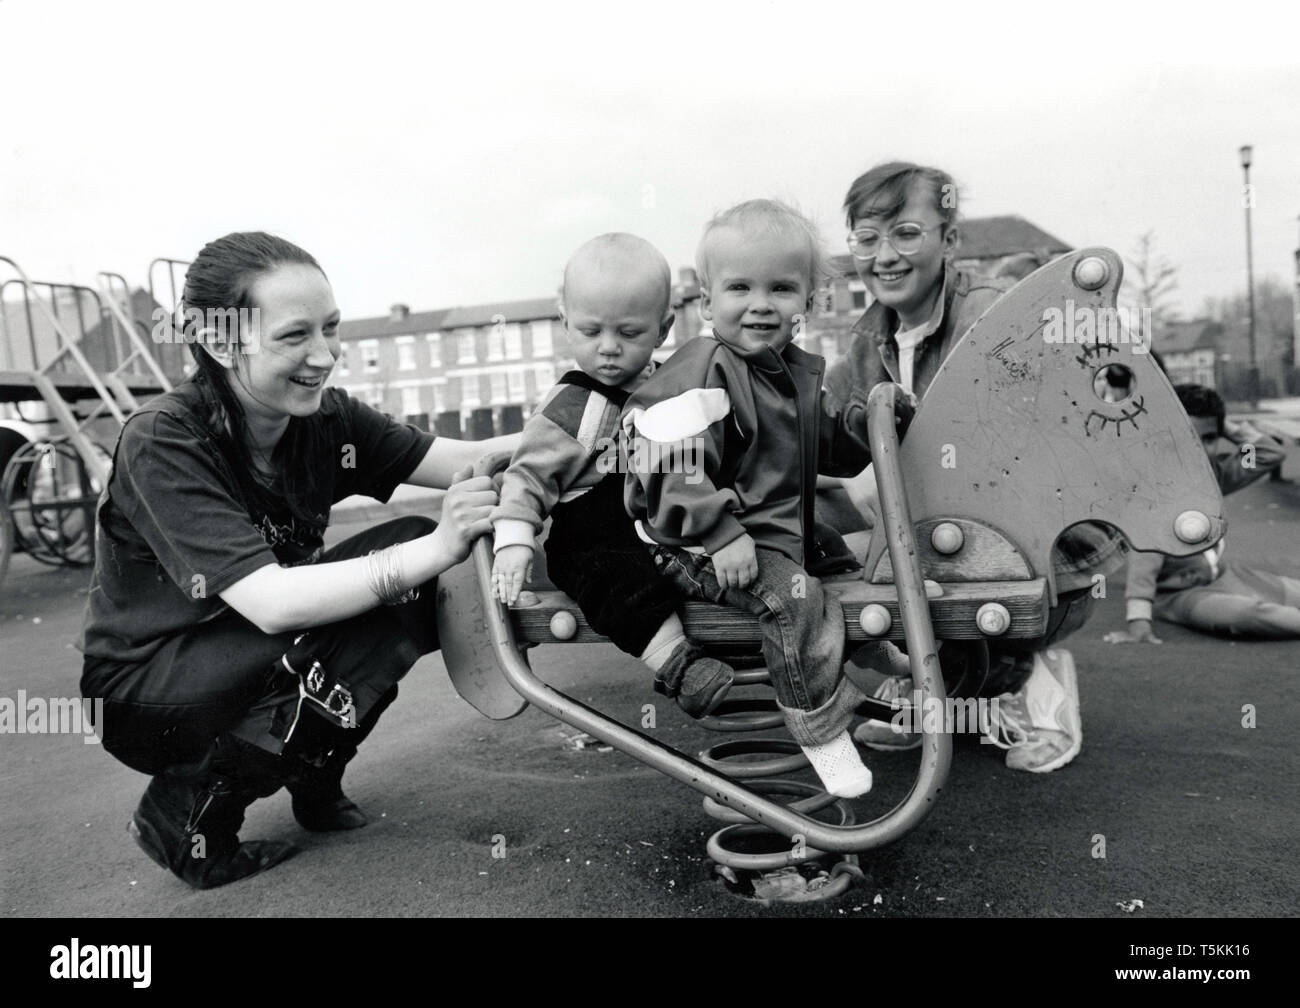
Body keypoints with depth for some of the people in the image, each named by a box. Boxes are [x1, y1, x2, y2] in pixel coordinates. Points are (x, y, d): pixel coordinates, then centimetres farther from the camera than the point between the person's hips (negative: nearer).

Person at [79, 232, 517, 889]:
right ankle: (186, 815, -8)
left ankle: (314, 778, 5)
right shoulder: (162, 443, -26)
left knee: (411, 547, -14)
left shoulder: (326, 420, -9)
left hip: (258, 657, 6)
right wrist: (434, 550, -46)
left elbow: (461, 459, -17)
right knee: (371, 616, -28)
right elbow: (271, 603, -37)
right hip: (140, 695, -6)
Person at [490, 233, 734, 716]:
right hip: (595, 543, -5)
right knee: (627, 581, -35)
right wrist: (512, 540, -17)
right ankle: (677, 664, -36)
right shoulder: (569, 408, -4)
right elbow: (529, 474, -4)